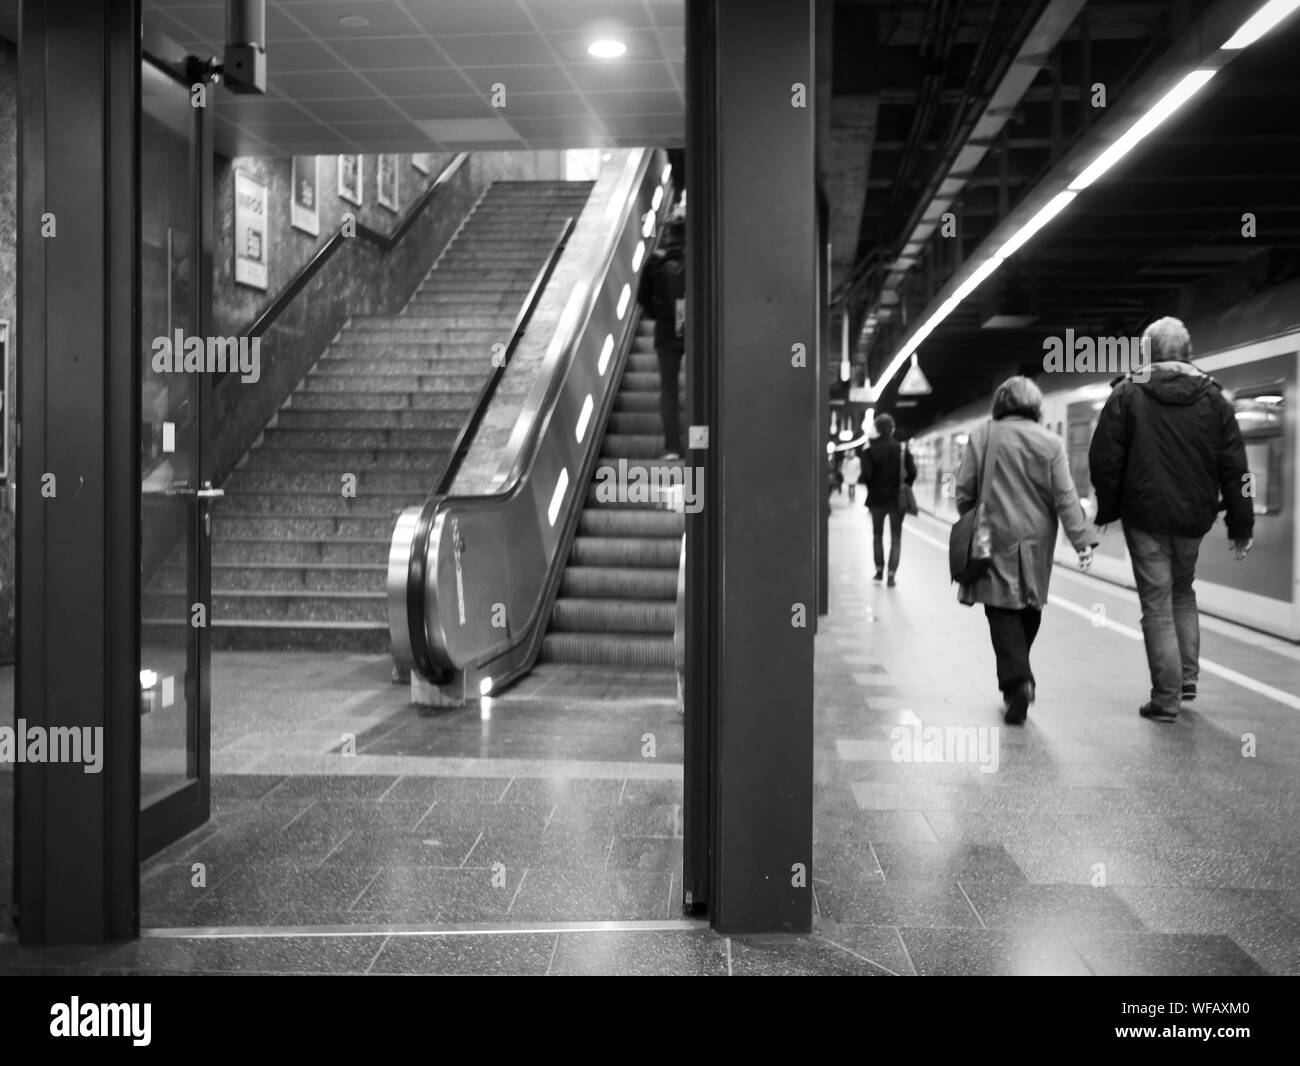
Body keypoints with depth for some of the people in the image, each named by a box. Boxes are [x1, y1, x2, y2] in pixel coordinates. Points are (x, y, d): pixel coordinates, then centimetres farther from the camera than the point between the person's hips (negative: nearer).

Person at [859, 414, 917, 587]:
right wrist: (904, 486, 9)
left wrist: (861, 479, 6)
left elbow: (866, 475, -15)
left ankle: (879, 569, 19)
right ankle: (891, 574, -5)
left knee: (877, 535, 18)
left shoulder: (870, 450, -8)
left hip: (877, 499, 0)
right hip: (897, 499, 0)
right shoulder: (902, 449, -4)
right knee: (896, 537, 5)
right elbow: (912, 473, -7)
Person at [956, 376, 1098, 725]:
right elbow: (1065, 497, -4)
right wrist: (1082, 539, -4)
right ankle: (1018, 677, 25)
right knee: (1030, 609, 15)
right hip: (1036, 541, 2)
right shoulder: (1050, 442, 0)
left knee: (1002, 610, -1)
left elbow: (965, 490, 1)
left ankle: (1017, 680, -16)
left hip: (995, 539, -2)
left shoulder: (981, 436, -1)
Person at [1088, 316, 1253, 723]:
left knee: (1157, 603, 2)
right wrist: (1241, 526, 8)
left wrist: (1107, 510, 6)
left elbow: (1104, 459, -6)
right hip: (1194, 516, 3)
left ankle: (1167, 698, 3)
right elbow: (1234, 467, 3)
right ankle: (1187, 677, 19)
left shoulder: (1128, 394, -4)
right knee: (1183, 591, 24)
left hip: (1146, 516, -3)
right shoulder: (1213, 397, 4)